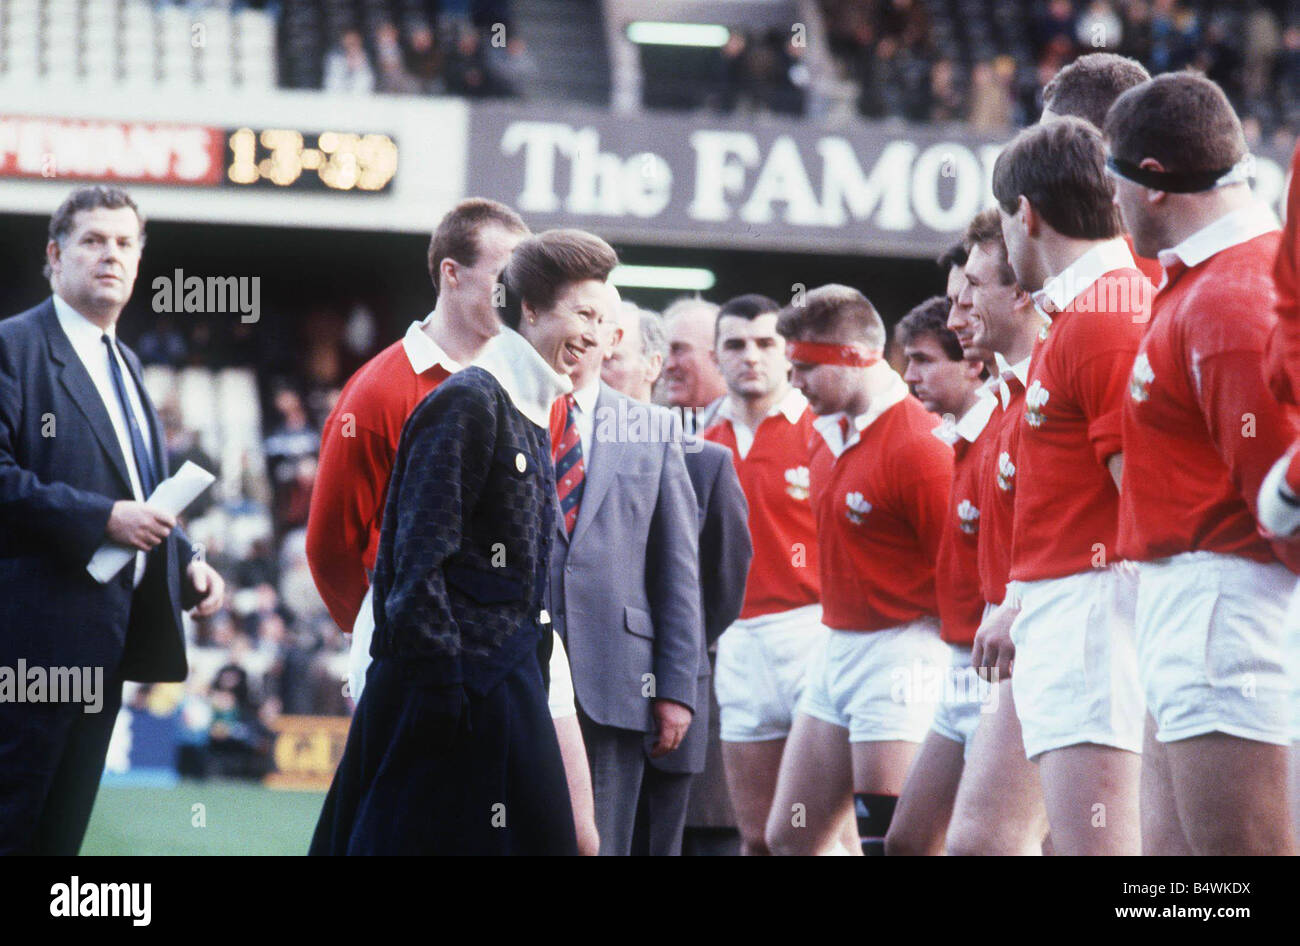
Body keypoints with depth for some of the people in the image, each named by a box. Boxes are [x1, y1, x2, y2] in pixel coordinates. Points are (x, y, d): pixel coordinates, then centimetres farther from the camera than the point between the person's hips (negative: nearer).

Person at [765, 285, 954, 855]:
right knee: (790, 838, 8)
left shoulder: (916, 445, -18)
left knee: (889, 842, -10)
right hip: (836, 651, 9)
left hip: (899, 656, -9)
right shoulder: (827, 432, 10)